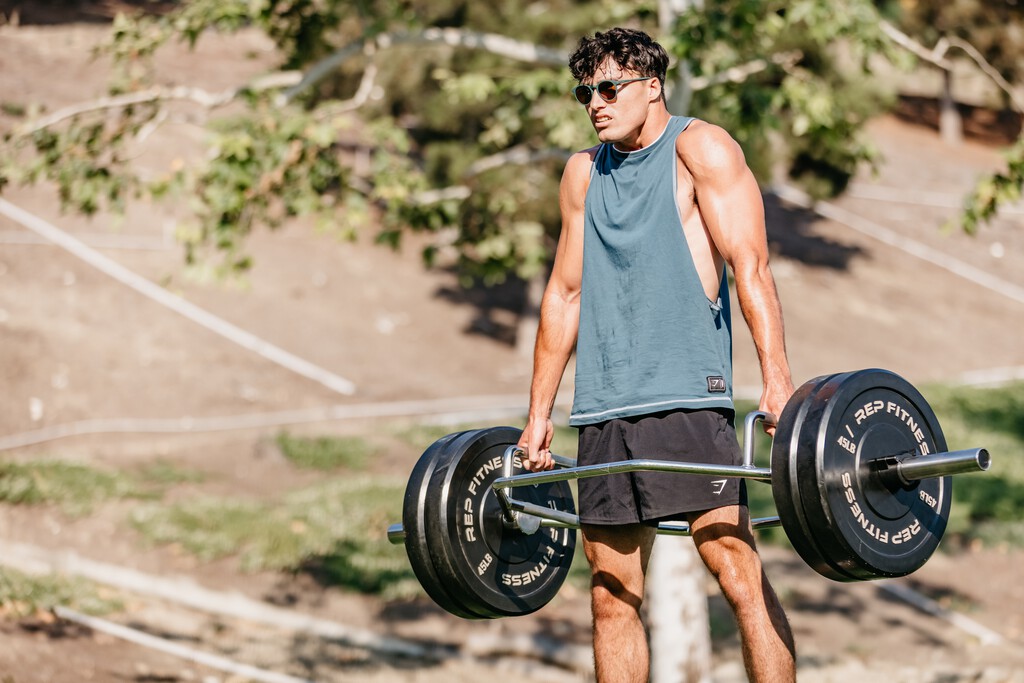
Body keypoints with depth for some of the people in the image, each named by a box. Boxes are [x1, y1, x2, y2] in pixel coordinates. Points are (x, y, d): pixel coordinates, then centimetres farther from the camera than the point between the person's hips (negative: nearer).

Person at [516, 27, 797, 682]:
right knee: (613, 595, 5)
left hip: (686, 397, -6)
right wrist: (539, 414, 19)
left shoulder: (700, 148, 0)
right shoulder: (583, 173, 17)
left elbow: (750, 265, -10)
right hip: (603, 408, 6)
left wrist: (777, 380, -21)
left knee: (740, 575, -13)